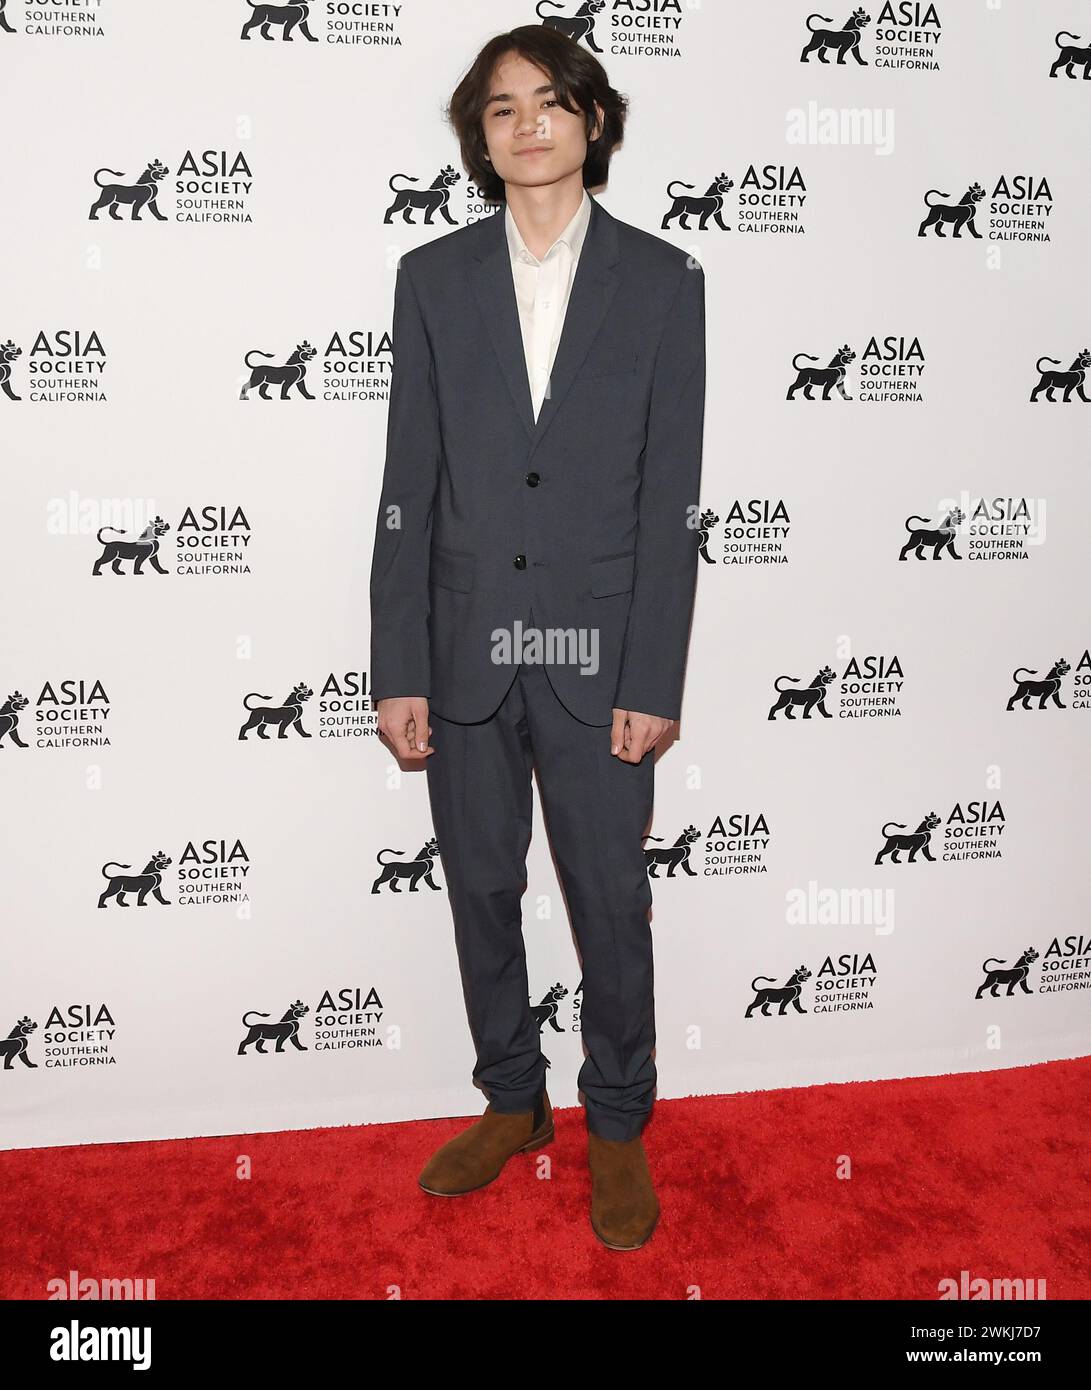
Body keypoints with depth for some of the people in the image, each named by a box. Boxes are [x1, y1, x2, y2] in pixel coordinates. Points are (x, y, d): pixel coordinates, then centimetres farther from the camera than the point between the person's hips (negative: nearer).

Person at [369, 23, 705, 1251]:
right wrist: (398, 671, -2)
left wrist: (653, 680, -8)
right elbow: (407, 488, 3)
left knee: (610, 900, 7)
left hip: (596, 656, -2)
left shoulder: (661, 282, 1)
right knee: (482, 890, 14)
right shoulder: (433, 278, 6)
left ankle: (617, 1127, 29)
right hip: (466, 654, 2)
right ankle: (511, 1103, 35)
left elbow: (670, 499, -3)